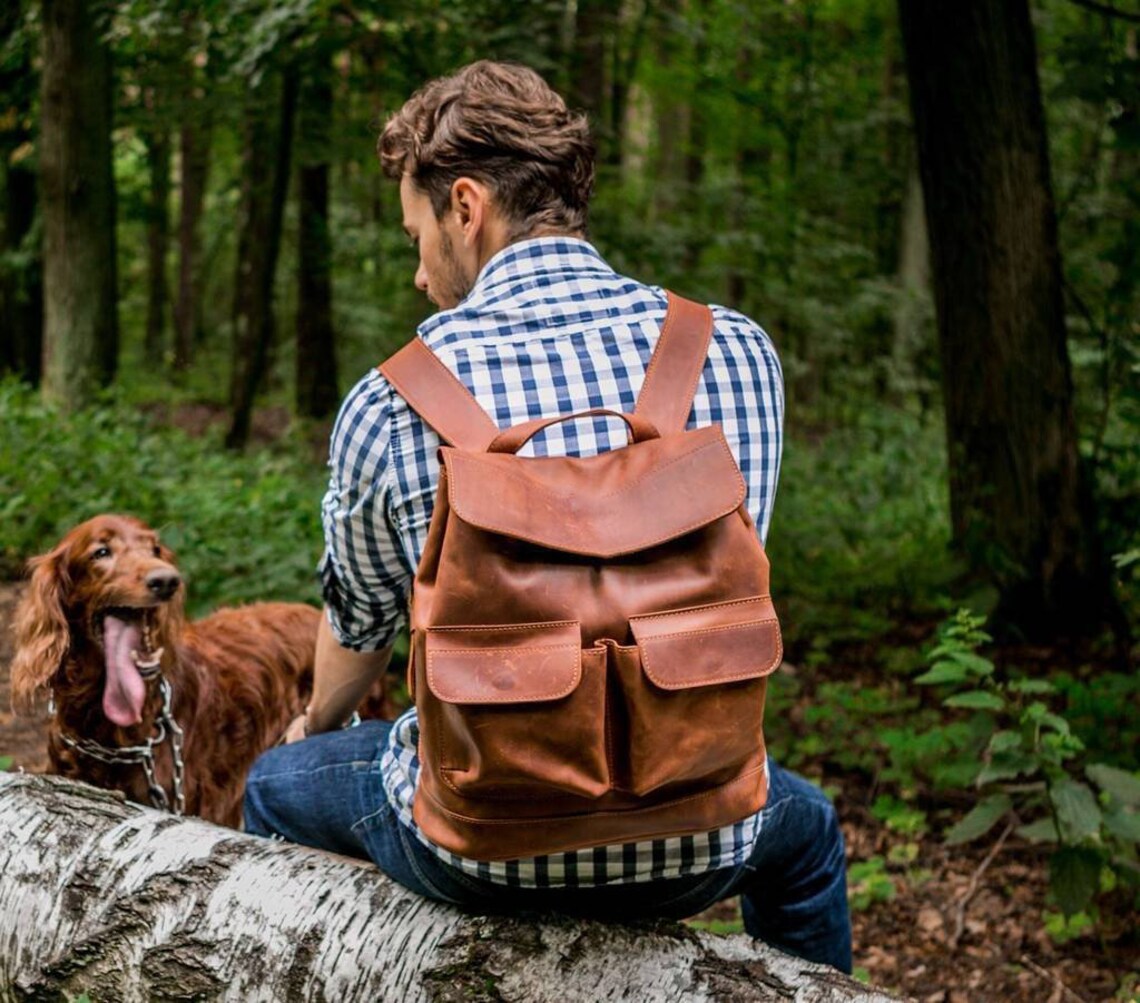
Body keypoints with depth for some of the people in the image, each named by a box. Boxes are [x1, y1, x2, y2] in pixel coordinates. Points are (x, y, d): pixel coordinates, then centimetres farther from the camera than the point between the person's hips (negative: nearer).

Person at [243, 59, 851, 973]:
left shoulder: (393, 400, -11)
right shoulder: (739, 351, -5)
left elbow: (359, 621, 8)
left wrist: (318, 724, 32)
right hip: (696, 845, 2)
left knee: (281, 782, 30)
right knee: (806, 826, 37)